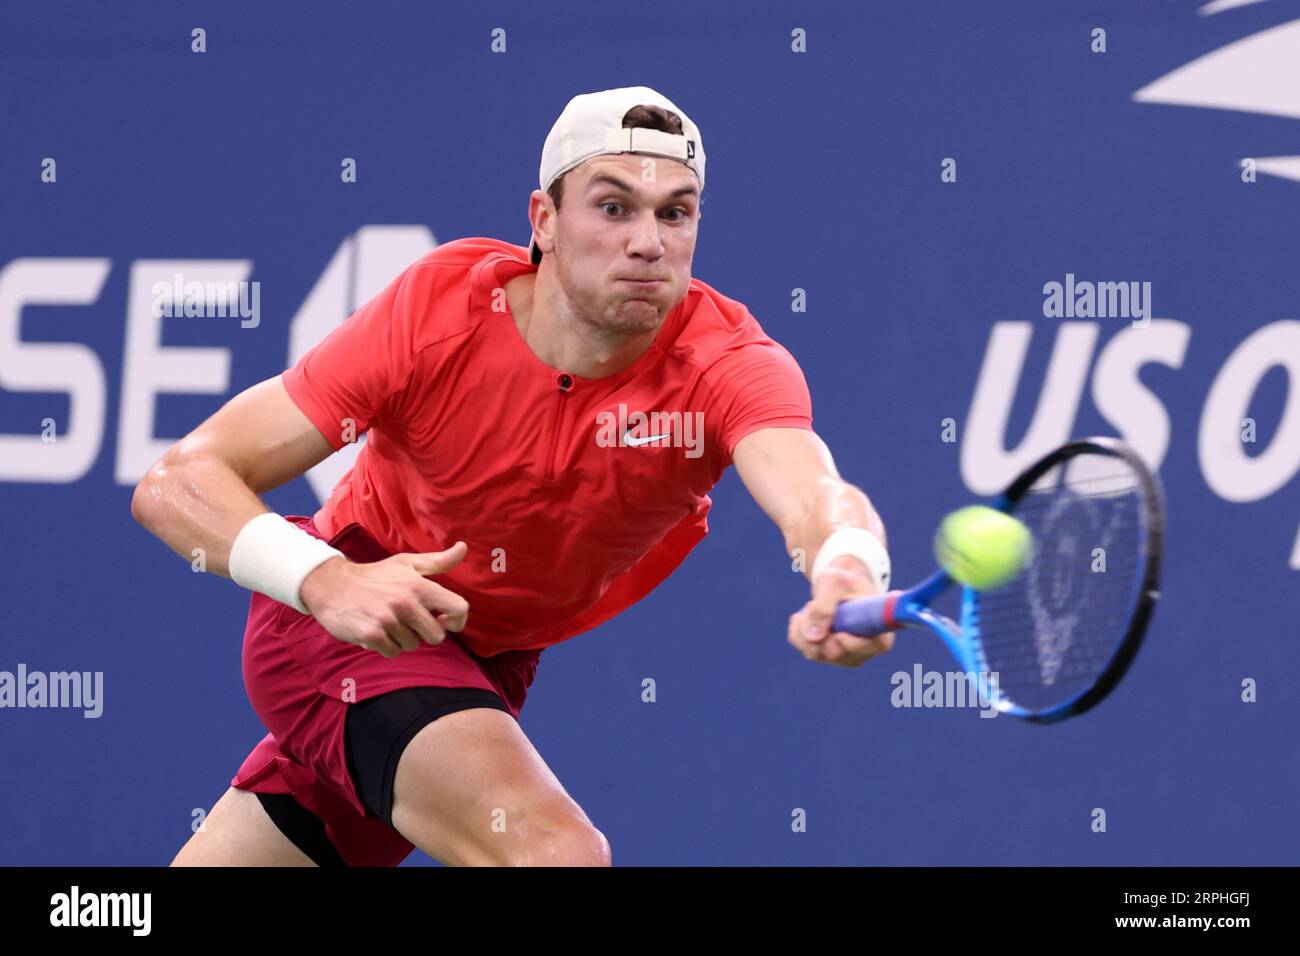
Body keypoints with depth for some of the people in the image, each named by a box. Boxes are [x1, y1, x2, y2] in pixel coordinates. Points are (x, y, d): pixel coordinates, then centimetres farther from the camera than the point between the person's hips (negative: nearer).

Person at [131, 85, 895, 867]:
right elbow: (177, 485, -27)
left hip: (492, 658, 4)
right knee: (557, 852, -28)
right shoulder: (438, 311, -26)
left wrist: (848, 571, -71)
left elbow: (811, 491, -46)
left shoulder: (729, 358, -24)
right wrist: (327, 581, -46)